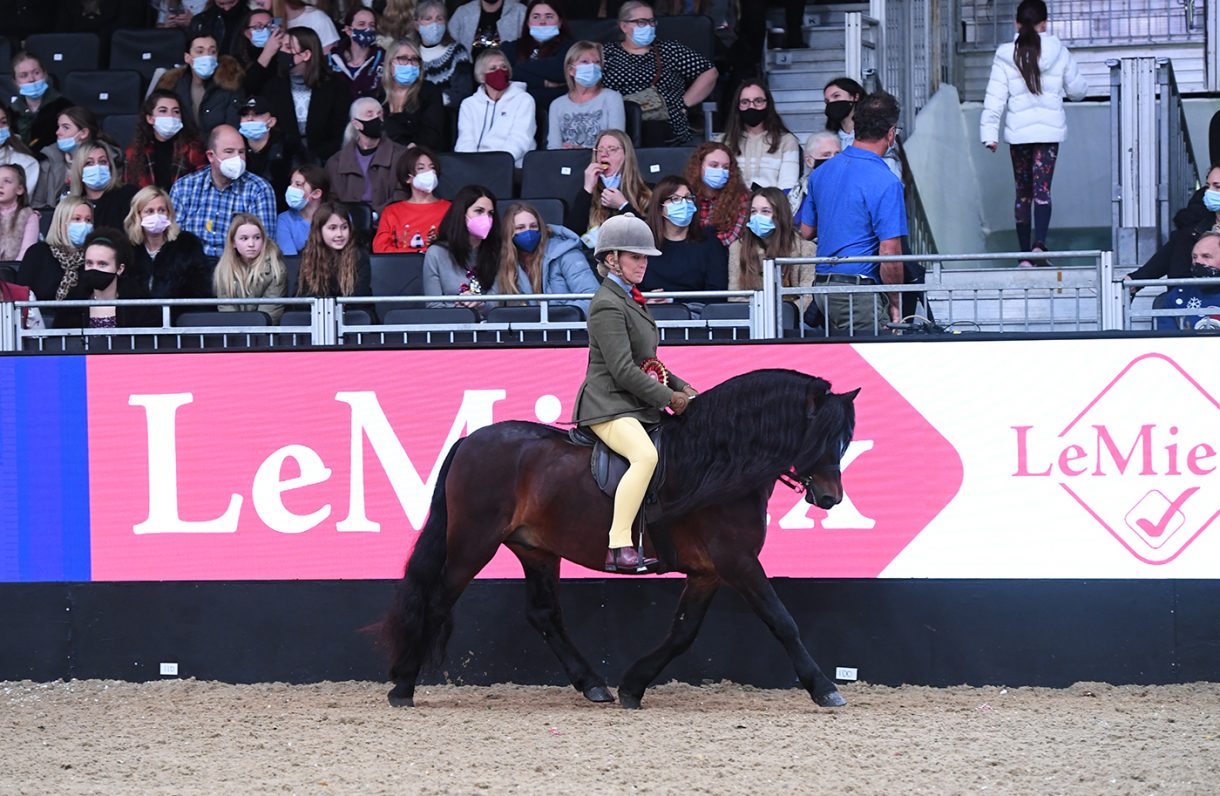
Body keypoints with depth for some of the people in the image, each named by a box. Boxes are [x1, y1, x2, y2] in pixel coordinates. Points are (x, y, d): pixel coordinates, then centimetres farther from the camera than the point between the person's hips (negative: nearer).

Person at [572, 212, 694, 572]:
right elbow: (623, 370, -20)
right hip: (608, 405, -11)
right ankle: (619, 547, -38)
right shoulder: (607, 305, -13)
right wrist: (669, 398, -14)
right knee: (646, 454, -35)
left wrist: (680, 386, 12)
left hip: (638, 407, 11)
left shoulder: (631, 300, 20)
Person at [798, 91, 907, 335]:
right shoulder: (885, 182, -12)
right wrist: (894, 303, -5)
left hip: (822, 285, 7)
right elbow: (889, 252, -15)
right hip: (858, 294, -7)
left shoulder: (821, 173, 10)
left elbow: (806, 232, 20)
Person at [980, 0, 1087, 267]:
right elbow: (1077, 89, 9)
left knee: (1023, 194, 12)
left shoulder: (1006, 57, -3)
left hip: (1018, 132, 1)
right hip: (1049, 131, -1)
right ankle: (1039, 243, -29)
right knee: (1042, 190, -6)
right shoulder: (1059, 53, -1)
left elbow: (995, 99, -6)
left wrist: (989, 133, -4)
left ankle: (1025, 255, 14)